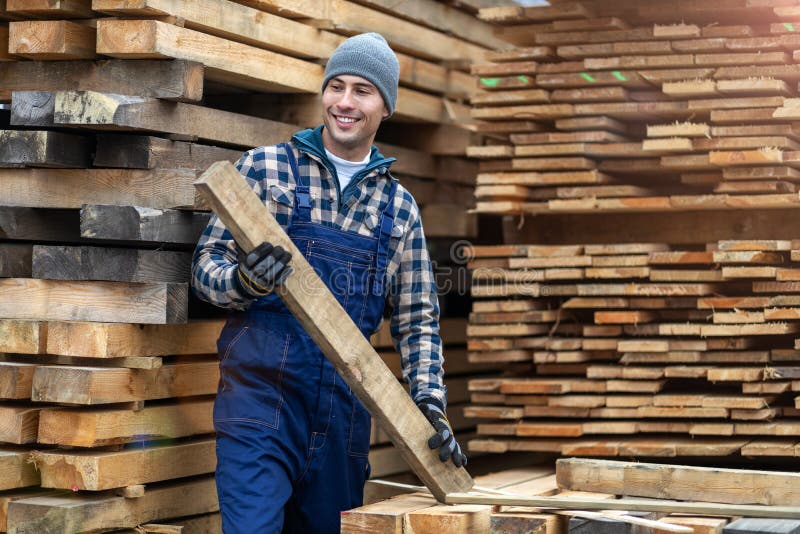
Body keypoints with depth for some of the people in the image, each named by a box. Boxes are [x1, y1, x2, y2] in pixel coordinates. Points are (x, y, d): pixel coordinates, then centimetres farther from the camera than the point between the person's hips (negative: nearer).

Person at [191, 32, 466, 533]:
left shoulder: (400, 207, 13)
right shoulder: (264, 167, 4)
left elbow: (417, 320, 15)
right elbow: (207, 264, 1)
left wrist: (430, 400, 1)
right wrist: (243, 283, -21)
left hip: (345, 413, 4)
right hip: (261, 395, -3)